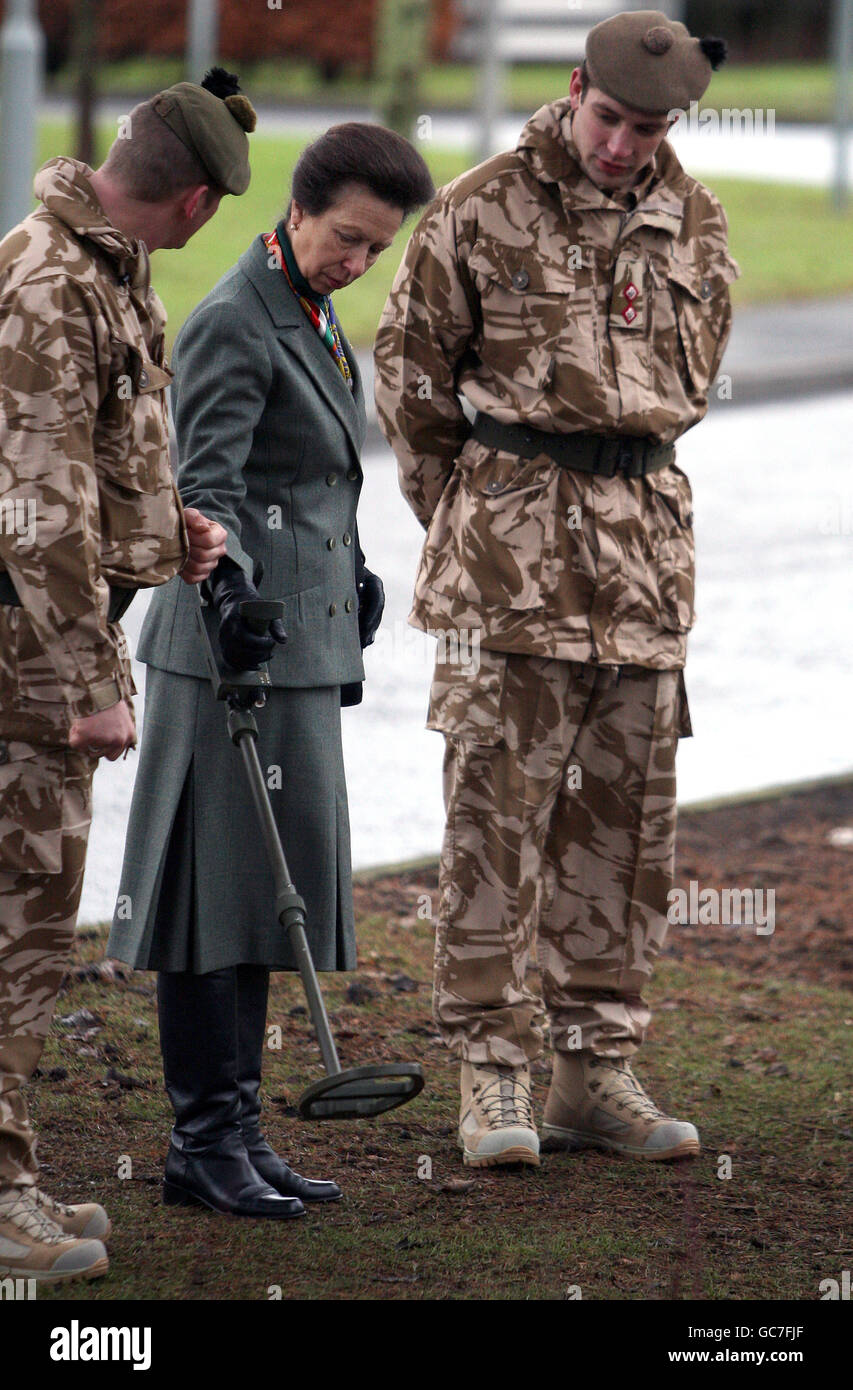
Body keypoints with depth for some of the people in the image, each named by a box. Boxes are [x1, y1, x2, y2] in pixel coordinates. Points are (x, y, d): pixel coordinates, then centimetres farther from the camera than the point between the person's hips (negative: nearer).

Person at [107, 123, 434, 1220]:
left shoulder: (312, 316, 16)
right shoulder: (231, 327, -13)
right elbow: (207, 486, -22)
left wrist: (353, 583, 28)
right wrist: (230, 593, -35)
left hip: (300, 641, 10)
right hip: (235, 641, -10)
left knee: (271, 889, 10)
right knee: (221, 885, -7)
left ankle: (233, 1128, 14)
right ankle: (203, 1139, -5)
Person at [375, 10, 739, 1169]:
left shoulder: (693, 225, 8)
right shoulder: (483, 212, -5)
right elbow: (409, 365, 5)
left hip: (646, 535, 5)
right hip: (511, 546, -5)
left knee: (628, 811, 6)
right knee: (497, 803, -6)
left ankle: (597, 1070, 14)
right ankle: (493, 1071, -2)